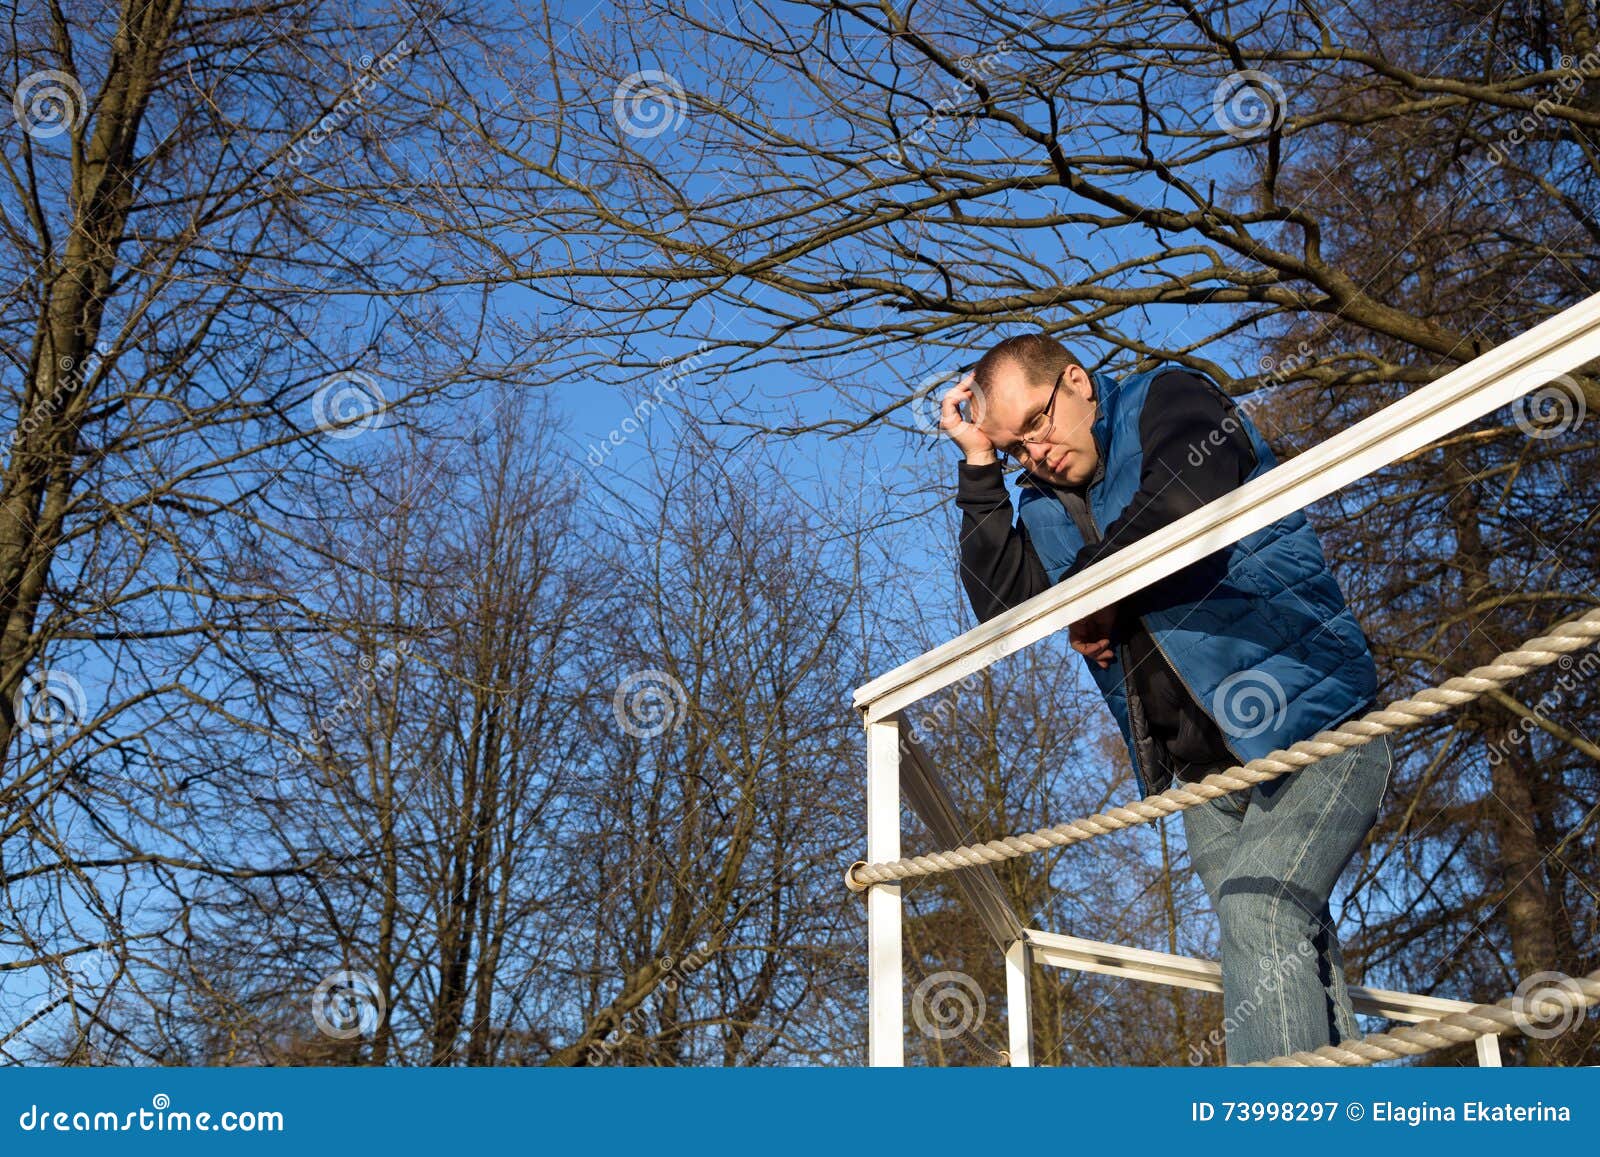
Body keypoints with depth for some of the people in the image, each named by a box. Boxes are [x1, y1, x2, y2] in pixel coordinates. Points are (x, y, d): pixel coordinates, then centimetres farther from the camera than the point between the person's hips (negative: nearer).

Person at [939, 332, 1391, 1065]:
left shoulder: (1172, 401, -2)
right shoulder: (1046, 509, 15)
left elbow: (1182, 505, -22)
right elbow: (1003, 603, 1)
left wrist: (1095, 602, -8)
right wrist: (979, 466, 0)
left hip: (1313, 728, -7)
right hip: (1209, 771, 7)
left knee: (1258, 914, -23)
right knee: (1292, 954, 1)